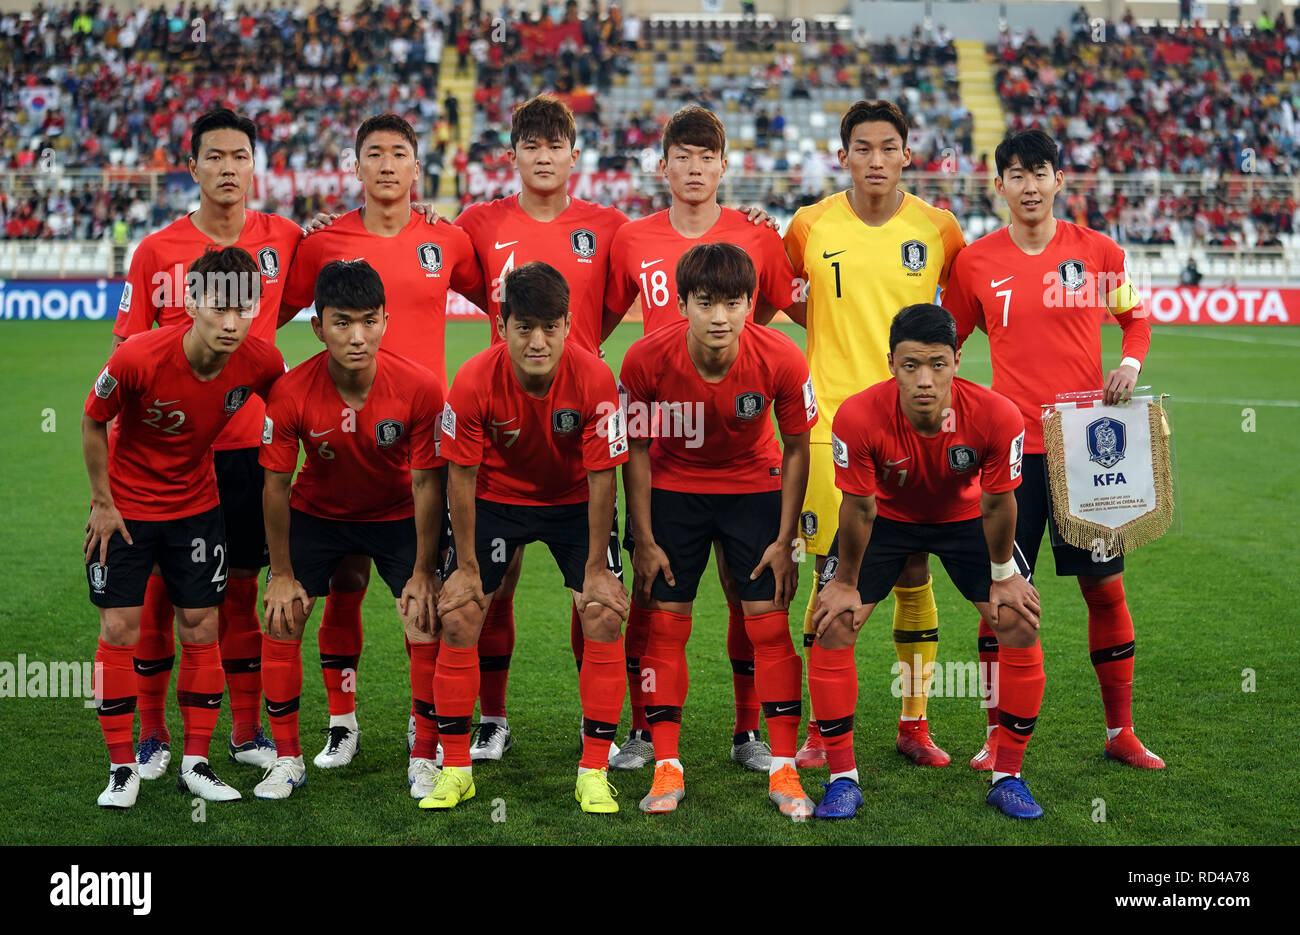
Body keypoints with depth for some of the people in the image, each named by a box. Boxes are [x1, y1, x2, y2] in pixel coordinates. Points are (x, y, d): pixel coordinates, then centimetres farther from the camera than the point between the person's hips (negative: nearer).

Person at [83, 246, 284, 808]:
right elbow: (93, 421, -12)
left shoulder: (262, 361, -20)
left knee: (201, 627, 2)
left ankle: (196, 764, 14)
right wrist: (102, 502, -8)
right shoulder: (139, 357, -29)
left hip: (197, 504, 3)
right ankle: (123, 768, 9)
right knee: (119, 629, -3)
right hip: (125, 504, -2)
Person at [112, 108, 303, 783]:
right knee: (159, 586, 5)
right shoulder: (156, 252, -3)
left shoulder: (283, 239, 2)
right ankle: (151, 733, 18)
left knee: (241, 583, 9)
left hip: (248, 442, 2)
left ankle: (247, 731, 20)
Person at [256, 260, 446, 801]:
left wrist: (423, 573, -15)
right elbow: (277, 484, -14)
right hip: (316, 512, 1)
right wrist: (282, 574, -10)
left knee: (427, 622, -12)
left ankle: (424, 759, 6)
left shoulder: (420, 388, -27)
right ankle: (287, 758, 9)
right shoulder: (290, 394, -26)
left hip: (398, 515, -1)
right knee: (280, 618, -8)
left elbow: (426, 482, -17)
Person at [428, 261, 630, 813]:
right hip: (494, 496, 0)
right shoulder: (474, 381, -26)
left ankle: (594, 772, -1)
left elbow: (601, 477, -18)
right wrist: (467, 566, -11)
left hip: (573, 500, 0)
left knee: (605, 618, -13)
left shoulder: (594, 379, -27)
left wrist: (597, 569, -15)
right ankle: (455, 769, 8)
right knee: (458, 618, -7)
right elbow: (461, 476, -15)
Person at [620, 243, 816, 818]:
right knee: (665, 624, -2)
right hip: (673, 487, 0)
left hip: (753, 486, 0)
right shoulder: (646, 360, -25)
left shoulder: (781, 360, -25)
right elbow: (637, 451, -10)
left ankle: (783, 770, 5)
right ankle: (667, 770, 8)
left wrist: (785, 541, -8)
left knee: (769, 624, -5)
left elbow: (795, 449, -9)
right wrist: (644, 543, -10)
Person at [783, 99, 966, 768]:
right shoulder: (811, 226, 1)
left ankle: (914, 723, 17)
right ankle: (824, 726, 12)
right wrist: (814, 318, 4)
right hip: (831, 423, -1)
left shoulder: (936, 228, 2)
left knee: (914, 573, 4)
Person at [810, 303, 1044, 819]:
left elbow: (996, 504, -17)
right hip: (886, 516, 0)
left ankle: (1007, 777, 7)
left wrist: (1002, 575, -5)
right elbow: (859, 508, -21)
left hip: (964, 517, 1)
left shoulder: (997, 417, -34)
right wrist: (846, 583, -9)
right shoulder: (858, 417, -36)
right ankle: (842, 778, 3)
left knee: (1020, 623, -9)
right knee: (833, 623, -12)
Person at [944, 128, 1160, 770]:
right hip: (1011, 446, 0)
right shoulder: (975, 262, 1)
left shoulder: (1098, 252, 1)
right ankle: (999, 736, 14)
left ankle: (1121, 732, 19)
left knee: (1104, 585, 5)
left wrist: (1130, 364, -3)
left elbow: (1137, 318, 16)